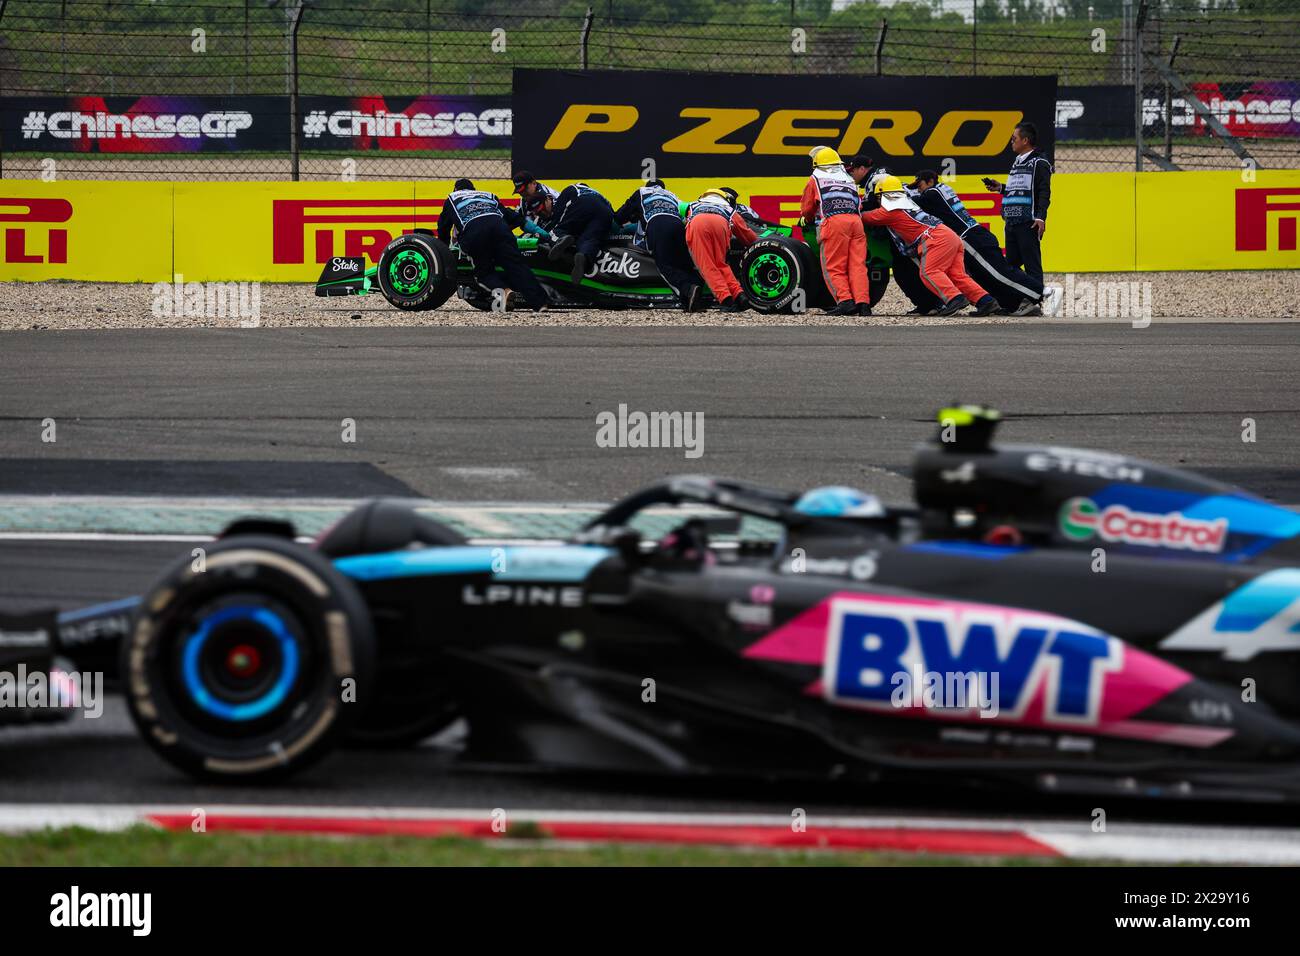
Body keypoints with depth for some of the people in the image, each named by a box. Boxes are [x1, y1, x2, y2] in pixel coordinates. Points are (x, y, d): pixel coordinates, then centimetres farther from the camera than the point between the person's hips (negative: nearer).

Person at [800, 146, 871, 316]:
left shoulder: (815, 178, 21)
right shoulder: (850, 179, 33)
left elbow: (806, 209, 23)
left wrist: (809, 220, 45)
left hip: (833, 221, -4)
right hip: (856, 221, 4)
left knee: (833, 268, -5)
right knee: (857, 265, 0)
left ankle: (845, 300, -22)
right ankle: (863, 303, -14)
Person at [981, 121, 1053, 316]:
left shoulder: (1039, 163, -5)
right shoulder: (1017, 163, 23)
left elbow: (1043, 192, -13)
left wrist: (1040, 218, -21)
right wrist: (1001, 188, 19)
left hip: (1029, 224, -9)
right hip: (1012, 223, 9)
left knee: (1032, 264, -10)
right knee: (1011, 263, 8)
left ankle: (1036, 302, -13)